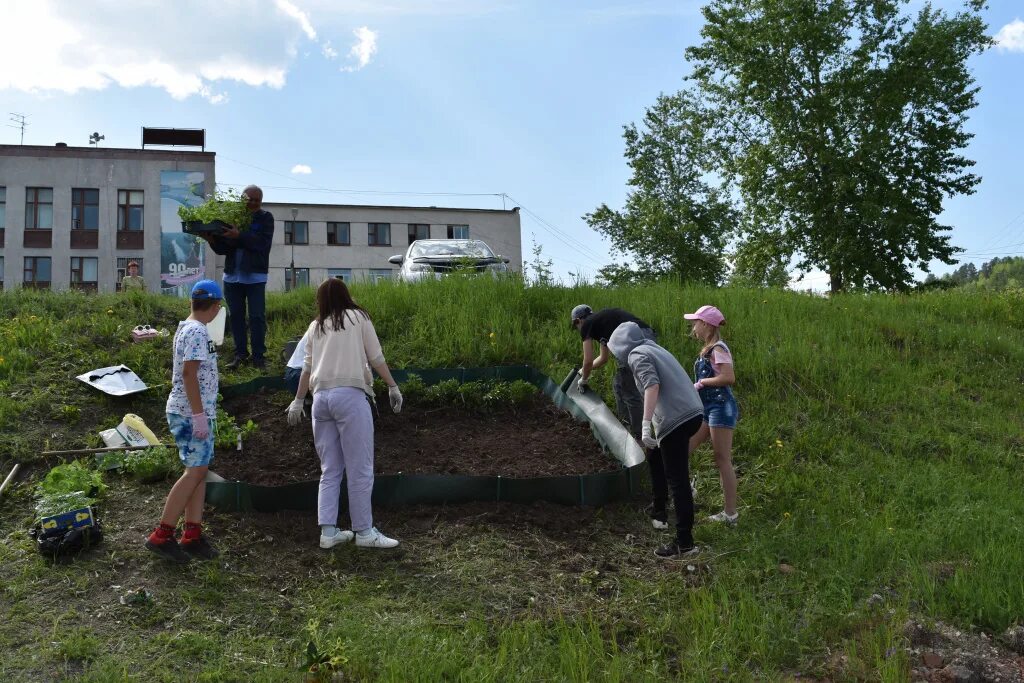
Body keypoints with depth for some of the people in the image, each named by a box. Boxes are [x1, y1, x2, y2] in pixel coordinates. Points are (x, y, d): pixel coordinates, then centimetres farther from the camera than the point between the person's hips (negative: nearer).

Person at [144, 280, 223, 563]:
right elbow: (189, 373, -22)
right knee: (195, 471, -8)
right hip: (191, 413, -10)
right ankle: (161, 536, -4)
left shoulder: (186, 328, 15)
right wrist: (199, 415, -23)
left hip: (193, 412, 10)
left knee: (199, 471, 9)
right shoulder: (197, 332, -16)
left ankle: (193, 534, 12)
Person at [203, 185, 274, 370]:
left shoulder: (265, 218, 1)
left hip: (255, 276, -3)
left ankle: (258, 356, 1)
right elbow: (222, 249, 10)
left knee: (257, 317, -4)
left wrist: (239, 236, -26)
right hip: (232, 275, 4)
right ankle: (240, 354, 17)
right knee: (236, 315, 8)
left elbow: (262, 242, -16)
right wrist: (212, 240, -10)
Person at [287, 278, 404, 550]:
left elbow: (307, 367, 20)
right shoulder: (358, 317, 8)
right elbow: (376, 357, 5)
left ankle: (328, 531, 10)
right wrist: (393, 386, 13)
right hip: (350, 395, -5)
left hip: (321, 397, 5)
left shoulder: (315, 327, 17)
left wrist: (298, 401, 29)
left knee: (330, 470, 10)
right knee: (360, 469, 0)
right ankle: (364, 531, 2)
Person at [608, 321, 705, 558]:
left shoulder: (637, 355, -3)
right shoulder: (654, 349, 24)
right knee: (656, 453, 32)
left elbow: (652, 385, -20)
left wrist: (646, 423, -27)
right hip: (692, 413, 9)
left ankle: (685, 544, -3)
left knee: (678, 481, -5)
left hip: (675, 421, -9)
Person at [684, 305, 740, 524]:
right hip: (707, 408, 10)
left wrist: (701, 382, -14)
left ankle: (731, 513, 4)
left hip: (721, 407, -10)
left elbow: (729, 378, -23)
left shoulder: (718, 348, -13)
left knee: (723, 460, -4)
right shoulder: (707, 350, 14)